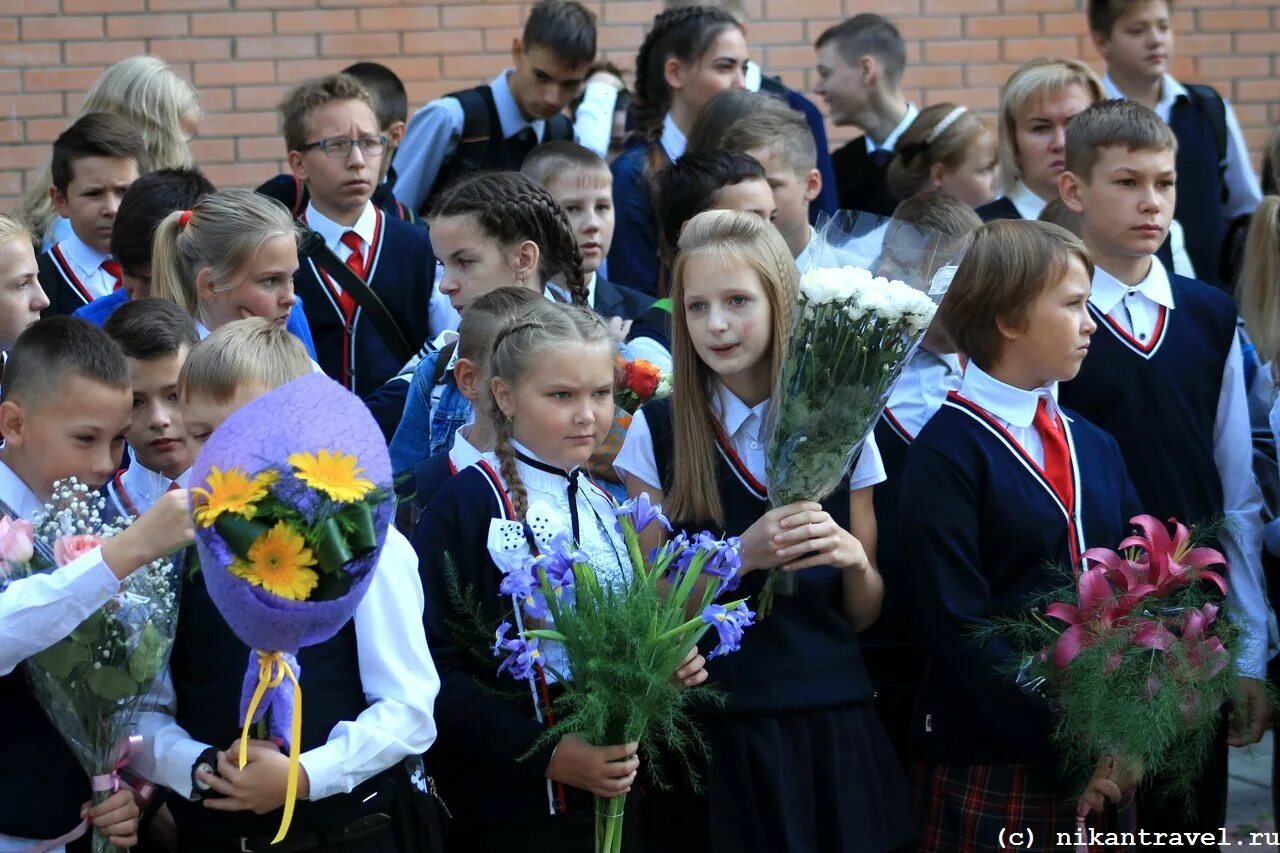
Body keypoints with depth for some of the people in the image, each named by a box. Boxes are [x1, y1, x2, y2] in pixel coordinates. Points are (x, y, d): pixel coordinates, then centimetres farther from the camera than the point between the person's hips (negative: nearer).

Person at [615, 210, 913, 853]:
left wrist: (853, 560, -13)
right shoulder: (657, 431, -2)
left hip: (833, 725, 2)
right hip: (716, 729, -1)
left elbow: (864, 613, 8)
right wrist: (744, 555, -17)